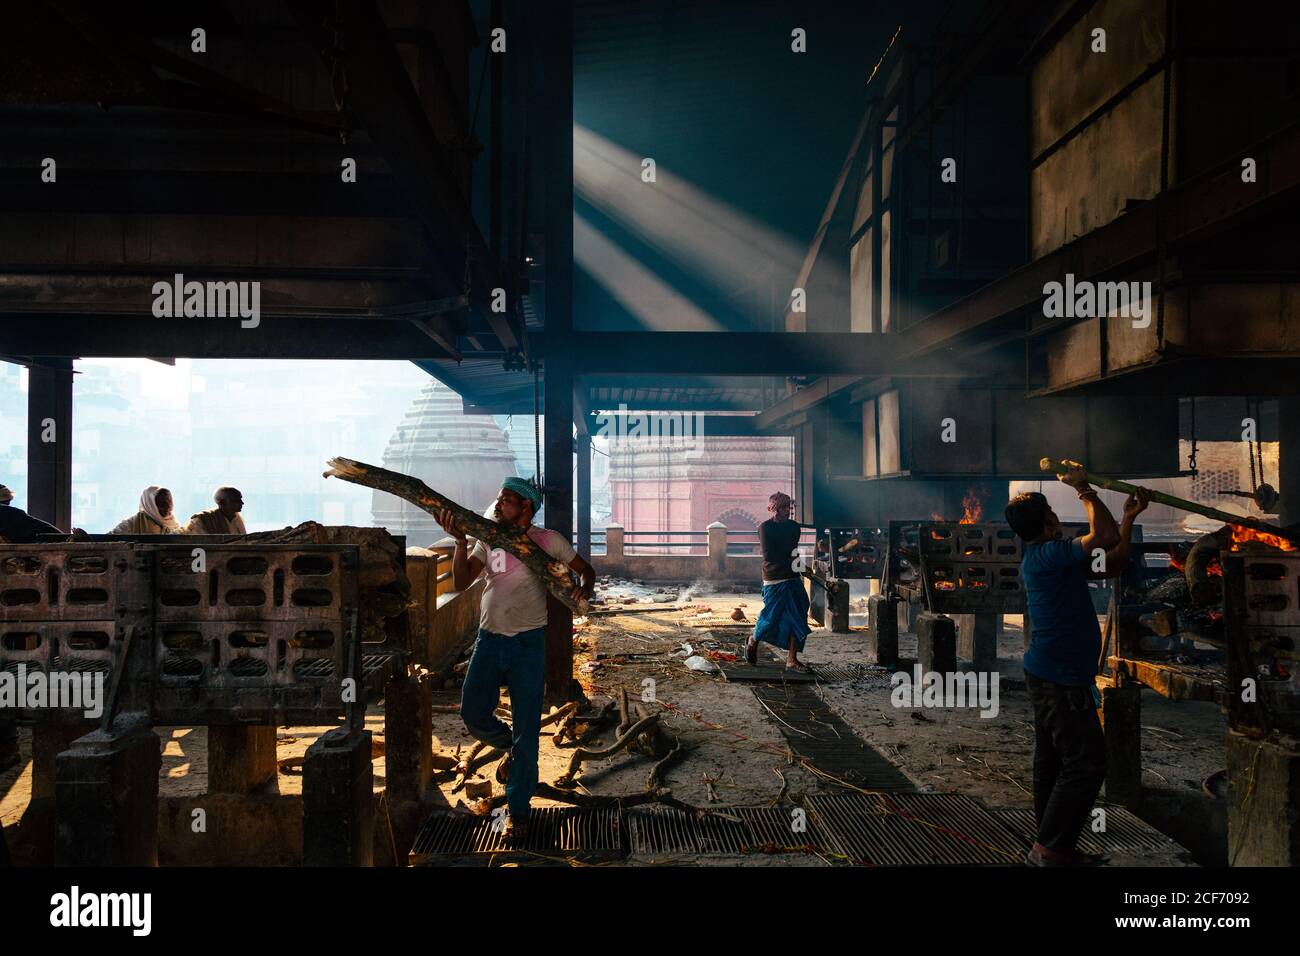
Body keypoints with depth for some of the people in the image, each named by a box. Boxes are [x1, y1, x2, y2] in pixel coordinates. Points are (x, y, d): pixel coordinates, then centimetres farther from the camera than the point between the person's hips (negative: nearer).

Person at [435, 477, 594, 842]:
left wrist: (584, 587, -16)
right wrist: (460, 541, -12)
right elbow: (461, 582, 0)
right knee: (473, 713, 6)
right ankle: (510, 747, 38)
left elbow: (586, 569, 6)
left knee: (526, 728, 2)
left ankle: (518, 810, 16)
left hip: (528, 644, -3)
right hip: (489, 639, 4)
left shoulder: (547, 540, -2)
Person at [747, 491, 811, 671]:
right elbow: (768, 555, -12)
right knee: (771, 616, -1)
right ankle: (753, 642, 27)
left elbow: (794, 551, 9)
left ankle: (792, 659, 6)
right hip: (774, 579, -5)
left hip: (792, 578, 5)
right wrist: (789, 560, -13)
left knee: (796, 618, 0)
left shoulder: (794, 526, 10)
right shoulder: (765, 527, -5)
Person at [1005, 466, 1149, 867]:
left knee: (1053, 761, 14)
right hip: (1062, 680, -10)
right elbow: (1106, 537, -23)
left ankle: (1051, 847, 22)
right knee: (1086, 762, -5)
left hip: (1048, 675, 10)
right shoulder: (1048, 555, -17)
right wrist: (1084, 489, -11)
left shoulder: (1043, 559, 13)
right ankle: (1050, 848, 0)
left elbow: (1112, 564, 19)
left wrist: (1131, 516, 17)